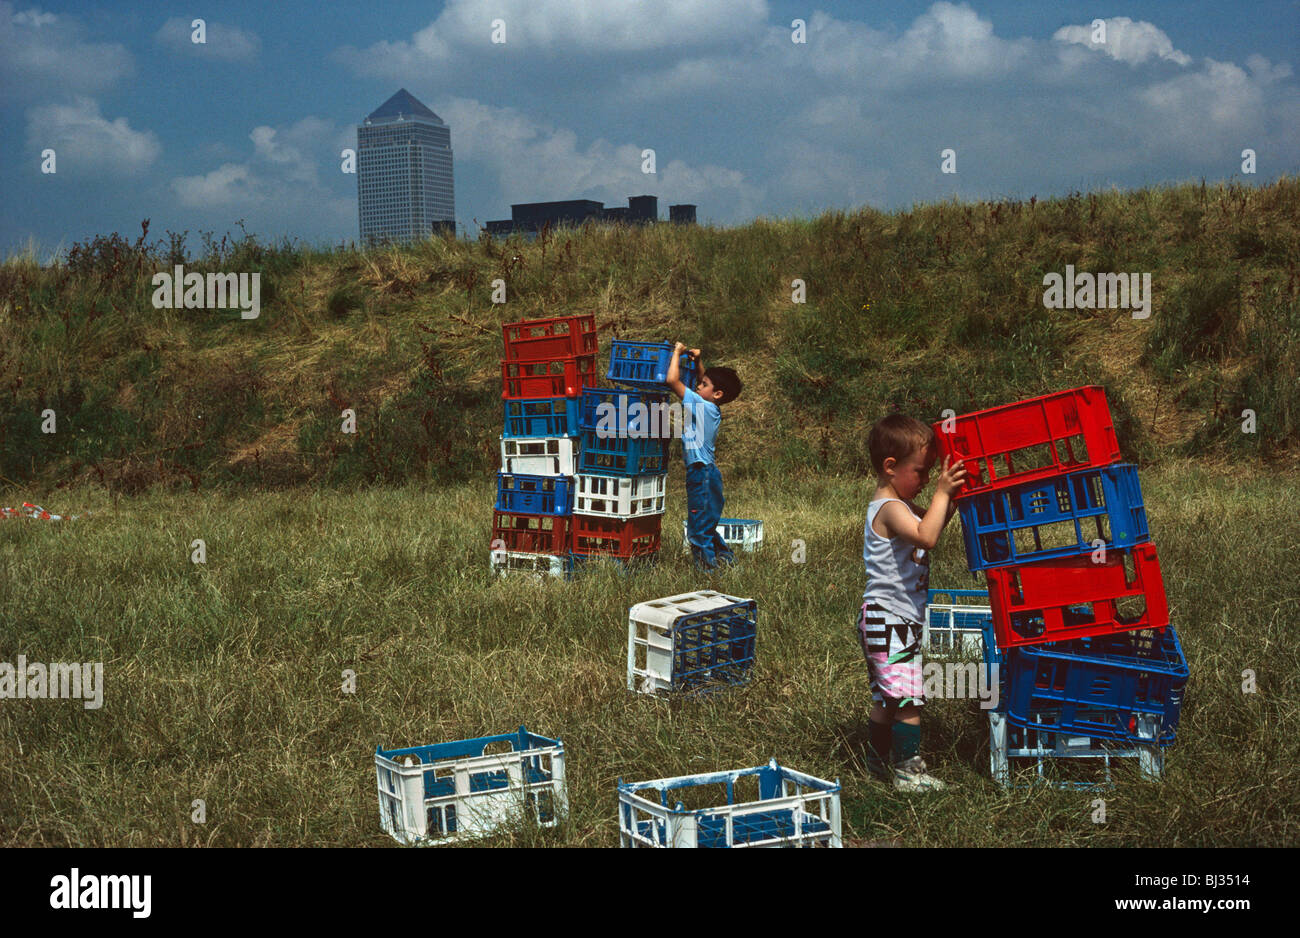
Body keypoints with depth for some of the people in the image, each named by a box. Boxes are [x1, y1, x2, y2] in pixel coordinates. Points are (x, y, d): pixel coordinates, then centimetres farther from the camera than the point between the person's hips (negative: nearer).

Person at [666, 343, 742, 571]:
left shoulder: (700, 406, -16)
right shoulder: (713, 409, 9)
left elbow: (672, 380, -21)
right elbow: (704, 382, 30)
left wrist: (677, 352, -10)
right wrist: (697, 361, 19)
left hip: (702, 472, -10)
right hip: (708, 470, 10)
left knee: (698, 527, -4)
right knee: (706, 526, 20)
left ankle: (707, 565, -2)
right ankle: (726, 558, 27)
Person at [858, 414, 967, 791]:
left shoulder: (899, 506, 14)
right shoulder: (889, 509, -18)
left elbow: (931, 528, 27)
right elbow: (926, 537, -34)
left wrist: (952, 498, 12)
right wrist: (942, 493, -28)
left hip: (890, 621, 11)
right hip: (889, 621, -11)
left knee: (887, 697, 18)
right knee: (908, 697, -9)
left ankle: (878, 760, 28)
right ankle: (908, 770, -5)